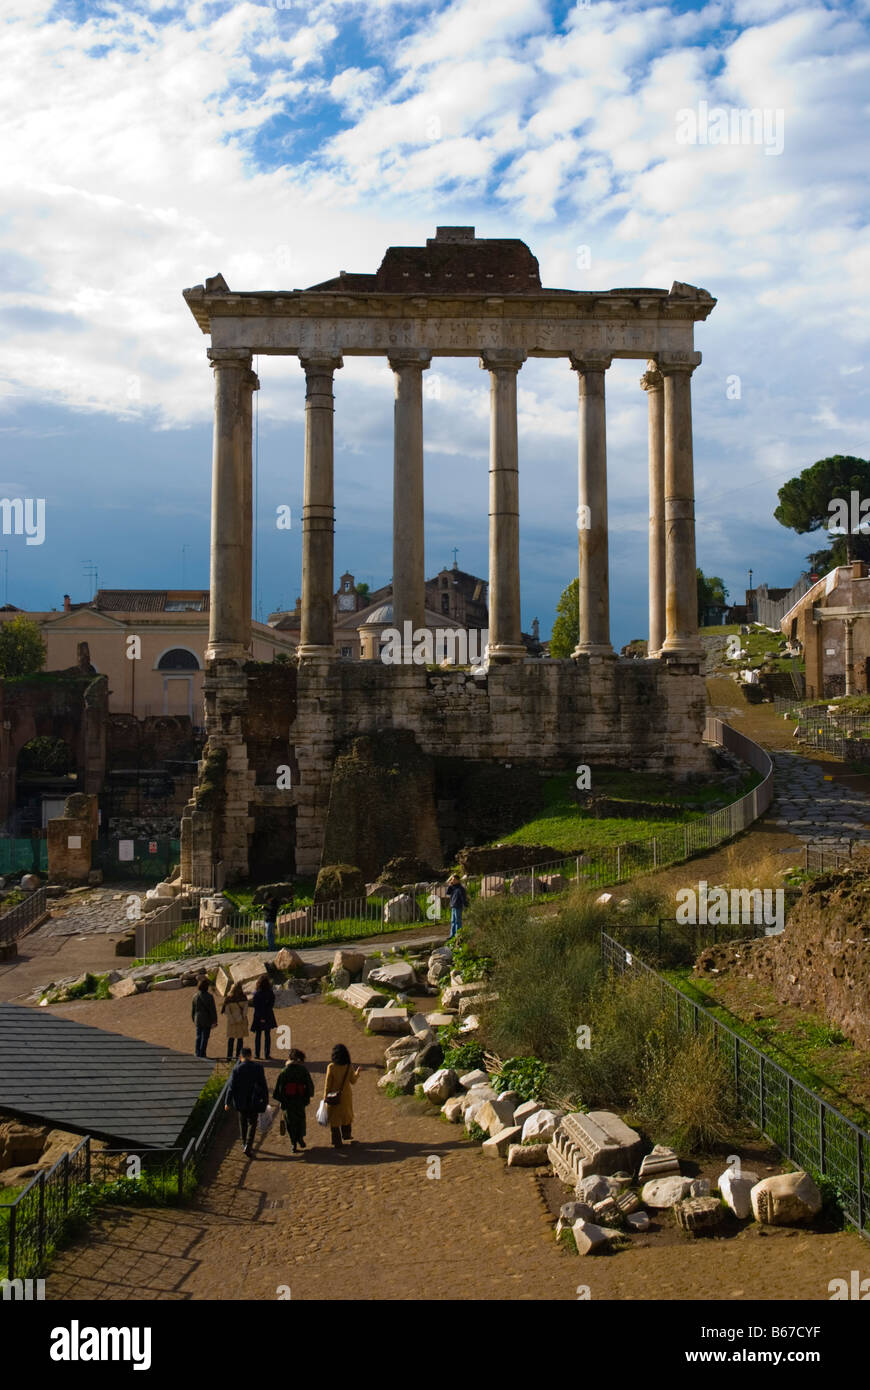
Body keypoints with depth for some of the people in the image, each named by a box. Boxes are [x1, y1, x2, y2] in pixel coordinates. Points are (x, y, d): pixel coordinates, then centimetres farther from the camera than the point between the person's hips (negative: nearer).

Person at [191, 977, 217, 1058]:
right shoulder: (209, 996, -16)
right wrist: (214, 1021, -5)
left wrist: (194, 1019, 21)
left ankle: (198, 1054, 18)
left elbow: (192, 1010, 8)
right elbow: (213, 1010, -13)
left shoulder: (195, 996, -1)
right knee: (205, 1038, 4)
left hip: (198, 1020, 5)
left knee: (198, 1037, 15)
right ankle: (202, 1054, 6)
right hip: (207, 1021, -5)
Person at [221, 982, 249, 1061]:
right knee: (231, 1038, -6)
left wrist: (244, 1016, -14)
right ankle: (229, 1056, -3)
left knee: (240, 1038, 2)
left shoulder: (243, 997, 5)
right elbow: (227, 1010, -3)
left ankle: (238, 1055, 6)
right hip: (232, 1021, -3)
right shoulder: (229, 999, -3)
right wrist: (232, 1020, -10)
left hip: (242, 1020, 3)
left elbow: (246, 1006, 0)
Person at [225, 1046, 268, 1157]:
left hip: (241, 1101, 1)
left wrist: (228, 1102, -2)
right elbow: (263, 1085, -5)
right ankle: (248, 1146, -7)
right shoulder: (258, 1067, -9)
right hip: (254, 1101, 0)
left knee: (243, 1122, 20)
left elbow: (232, 1086, -10)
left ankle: (245, 1145, 32)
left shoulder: (237, 1068, -12)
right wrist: (266, 1099, 6)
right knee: (252, 1123, 9)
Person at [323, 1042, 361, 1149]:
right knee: (346, 1115, 24)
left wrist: (325, 1097, -4)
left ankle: (337, 1142, 15)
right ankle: (346, 1137, 35)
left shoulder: (331, 1067, -20)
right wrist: (357, 1072, 15)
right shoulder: (349, 1066, -13)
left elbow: (327, 1083, -15)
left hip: (334, 1096, -3)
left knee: (335, 1118, 11)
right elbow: (353, 1081, -2)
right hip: (346, 1096, 3)